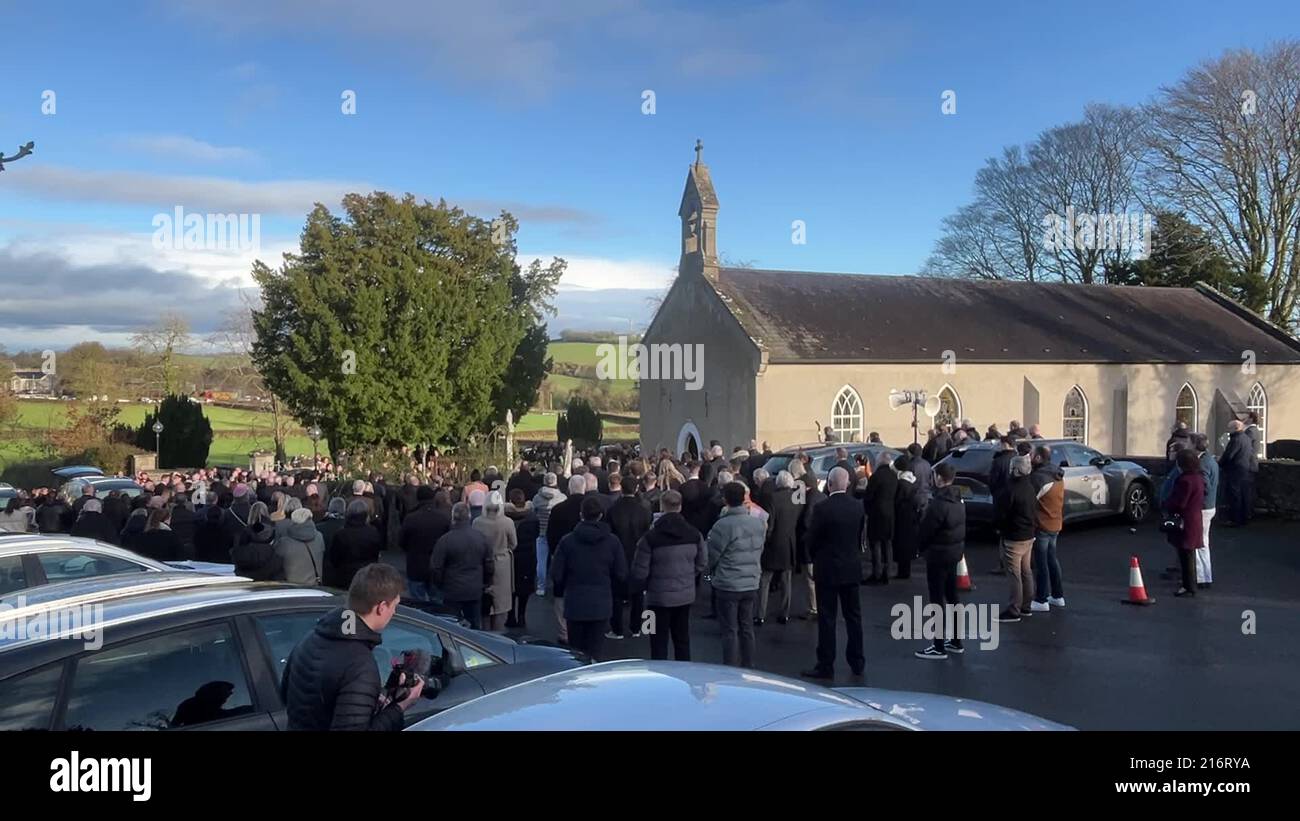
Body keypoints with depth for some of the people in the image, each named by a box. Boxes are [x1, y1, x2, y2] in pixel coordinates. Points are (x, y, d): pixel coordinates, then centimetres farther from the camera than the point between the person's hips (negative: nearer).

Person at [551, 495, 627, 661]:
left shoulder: (567, 541, -6)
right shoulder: (612, 541, -3)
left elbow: (556, 573, -4)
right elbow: (621, 574, 1)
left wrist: (561, 592, 15)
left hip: (574, 603, 0)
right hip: (601, 603, 0)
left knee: (575, 653, 10)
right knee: (594, 651, 5)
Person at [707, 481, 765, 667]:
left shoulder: (723, 525, -19)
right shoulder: (758, 524, -1)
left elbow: (711, 555, -10)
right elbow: (759, 551, 8)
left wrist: (712, 572, 10)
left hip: (728, 584, -5)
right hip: (751, 584, 6)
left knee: (730, 631, 3)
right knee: (747, 628, 16)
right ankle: (748, 668, 24)